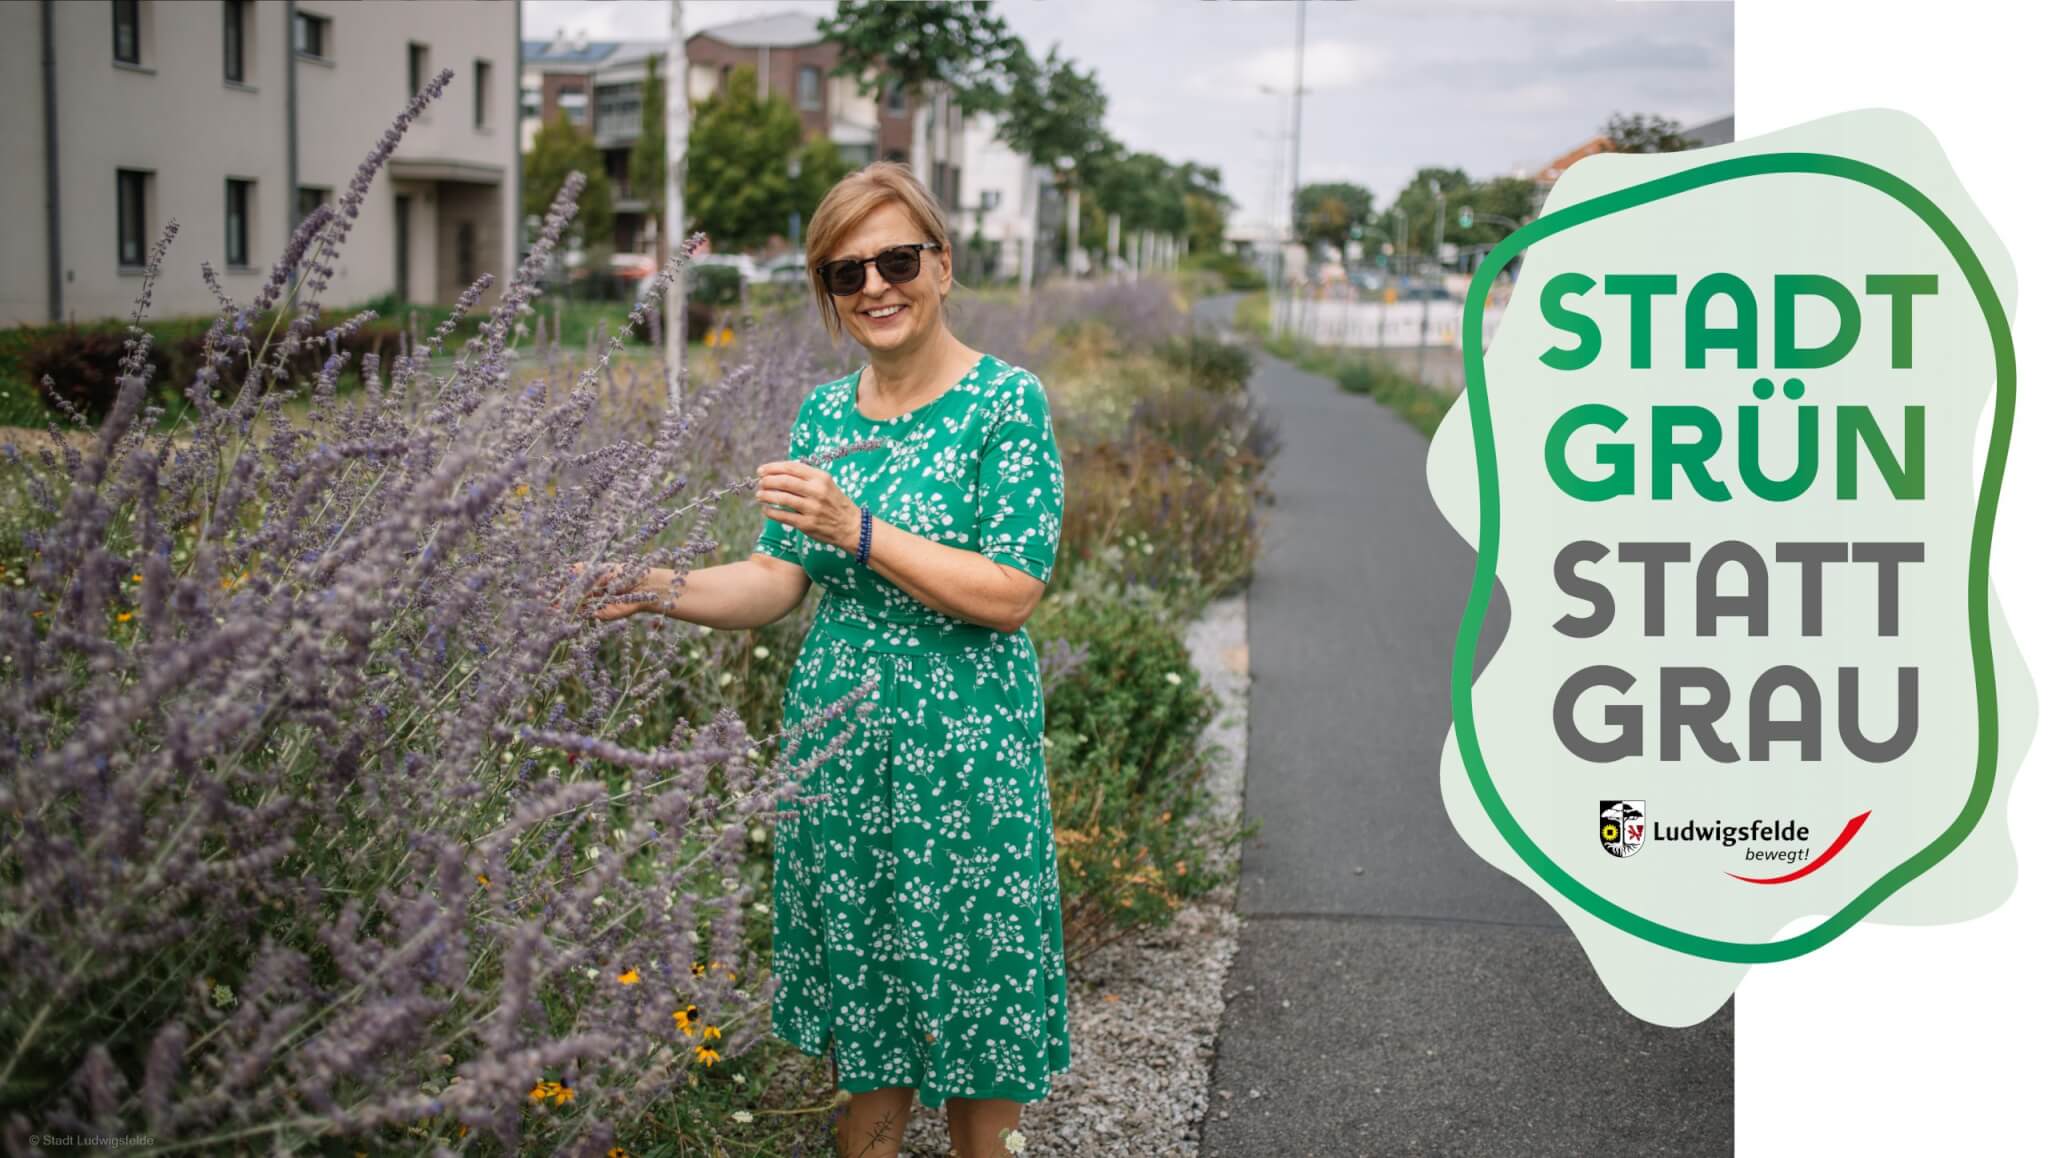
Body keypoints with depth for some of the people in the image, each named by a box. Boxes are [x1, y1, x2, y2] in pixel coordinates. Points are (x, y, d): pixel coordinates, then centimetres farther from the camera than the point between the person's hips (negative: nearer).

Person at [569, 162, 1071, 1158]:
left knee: (968, 1004, 7)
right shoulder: (824, 413, 8)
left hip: (962, 754, -5)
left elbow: (1011, 593, -16)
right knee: (862, 1004, 14)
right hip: (835, 747, 5)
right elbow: (776, 581, 4)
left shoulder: (1005, 401, -9)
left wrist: (856, 530, -21)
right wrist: (660, 590, -12)